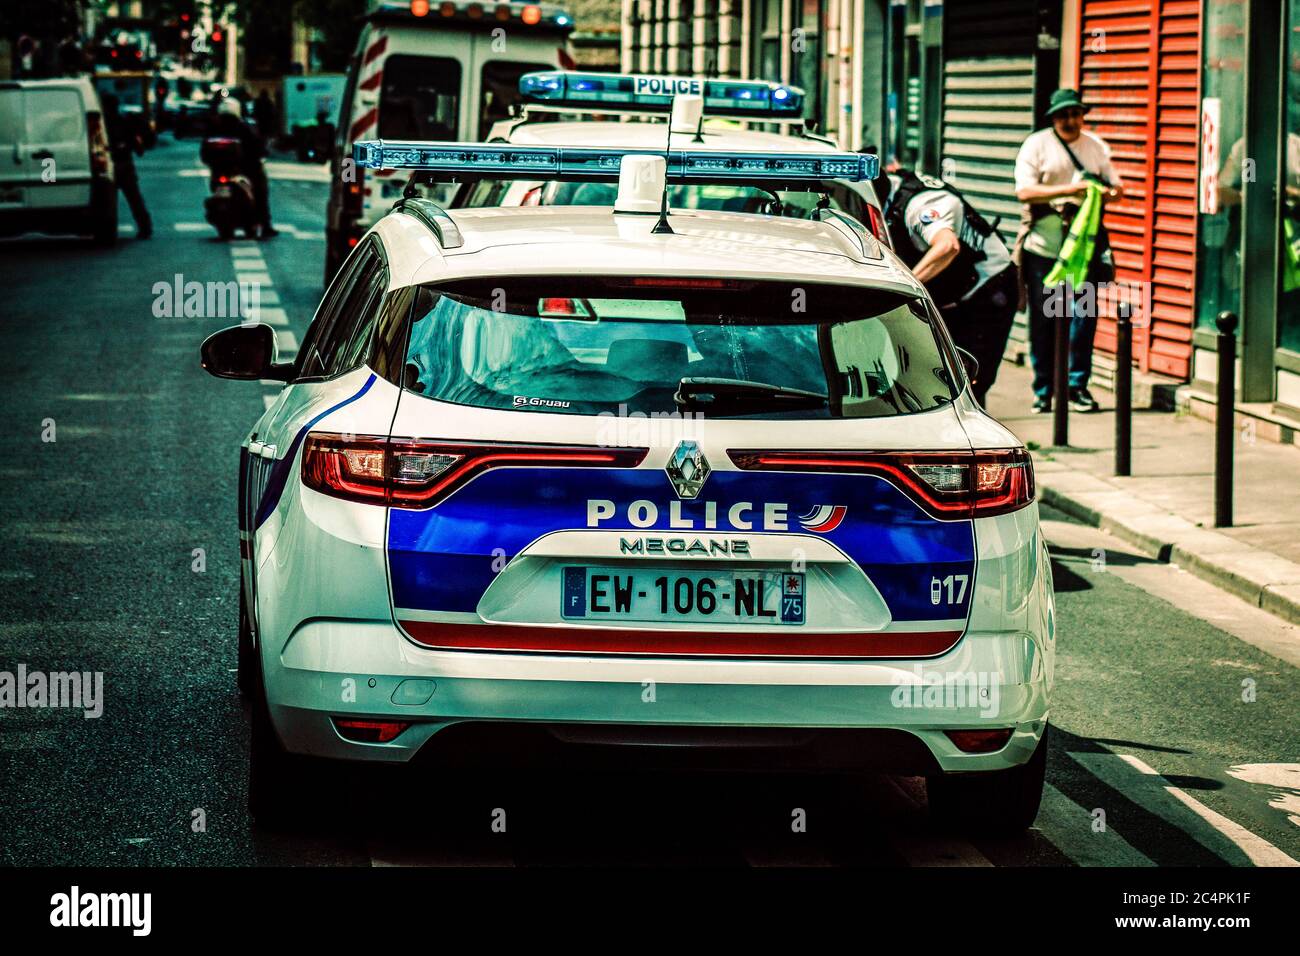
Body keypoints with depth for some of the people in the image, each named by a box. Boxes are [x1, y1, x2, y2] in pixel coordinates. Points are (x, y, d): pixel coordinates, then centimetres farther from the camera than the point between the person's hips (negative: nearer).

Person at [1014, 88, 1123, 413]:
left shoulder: (1096, 146, 11)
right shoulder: (1036, 145, -1)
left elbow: (1116, 185, 16)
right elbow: (1024, 191, -12)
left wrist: (1111, 192, -10)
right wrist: (1071, 189, -20)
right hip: (1043, 247, -2)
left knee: (1084, 315, -4)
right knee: (1042, 320, 3)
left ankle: (1078, 386, 7)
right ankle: (1043, 390, 13)